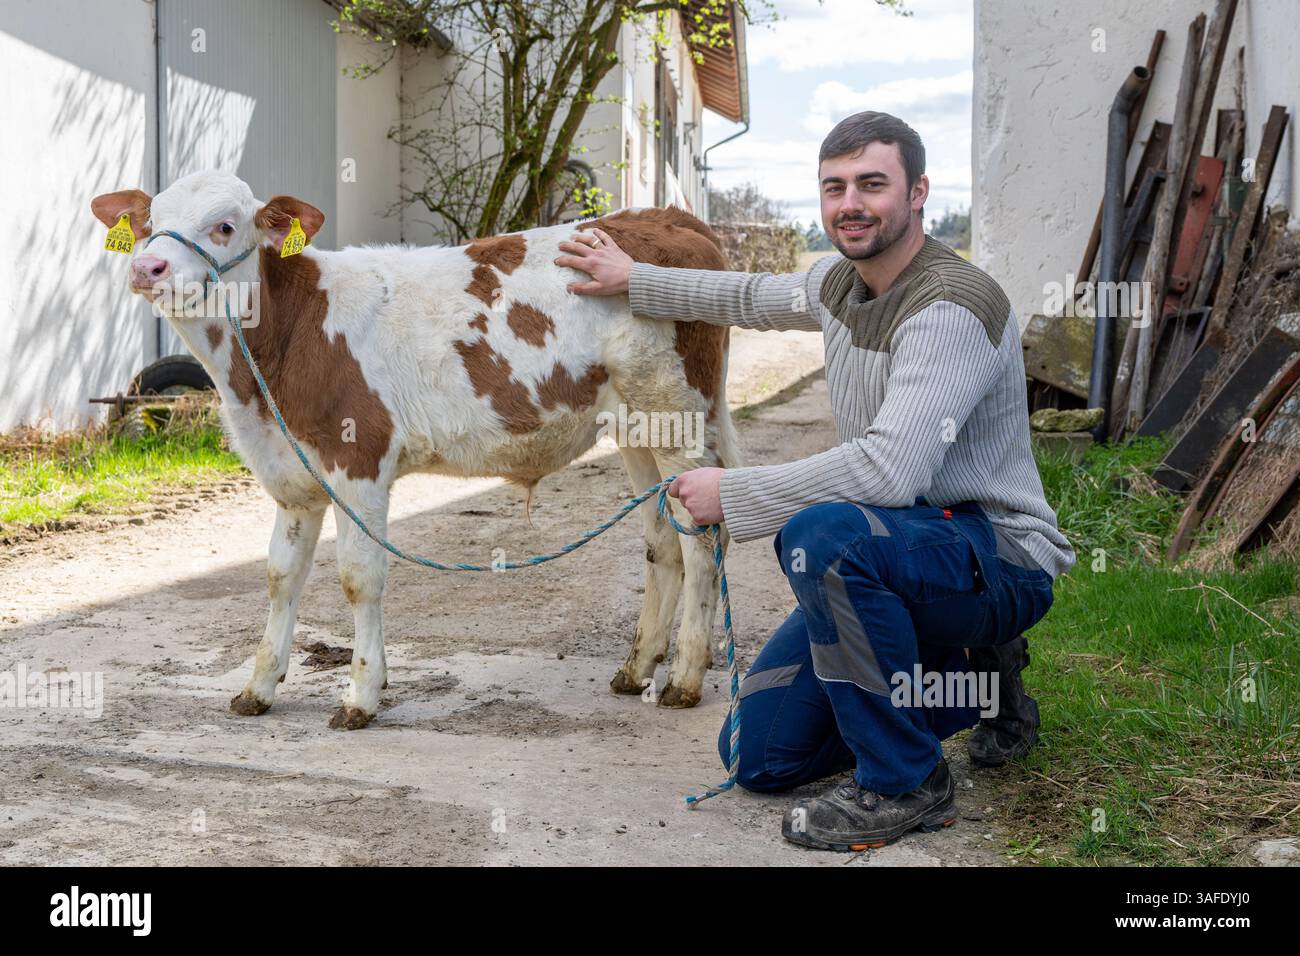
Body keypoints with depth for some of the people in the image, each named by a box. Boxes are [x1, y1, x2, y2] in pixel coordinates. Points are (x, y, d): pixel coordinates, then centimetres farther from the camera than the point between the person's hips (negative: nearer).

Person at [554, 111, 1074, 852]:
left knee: (823, 532, -38)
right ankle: (981, 684, 21)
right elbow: (756, 297, 29)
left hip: (1001, 561, -9)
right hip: (892, 558, 9)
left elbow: (888, 469, -34)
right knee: (759, 756, 4)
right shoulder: (843, 281, 5)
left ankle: (906, 784, -19)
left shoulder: (952, 307, -23)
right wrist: (636, 281, 34)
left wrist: (733, 493, -24)